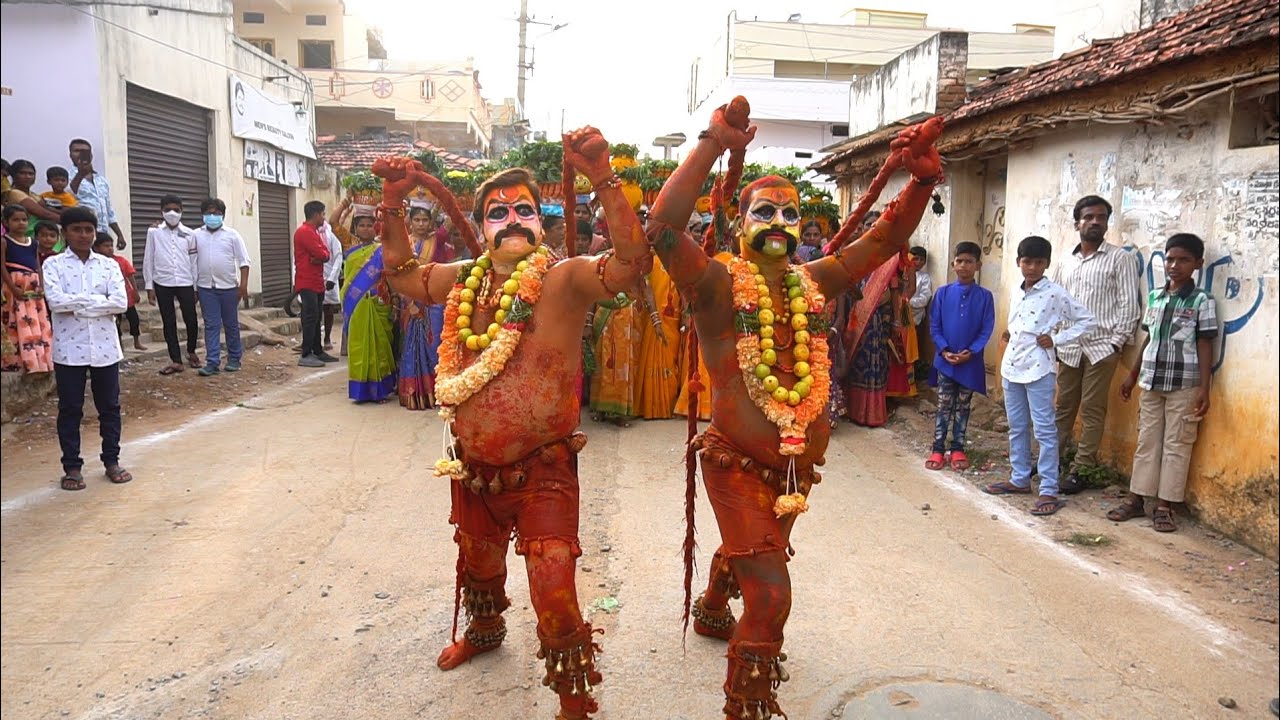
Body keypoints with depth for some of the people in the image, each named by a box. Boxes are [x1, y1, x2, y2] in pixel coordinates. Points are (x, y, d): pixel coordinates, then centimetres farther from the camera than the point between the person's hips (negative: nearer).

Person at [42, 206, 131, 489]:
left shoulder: (108, 265, 5)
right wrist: (97, 299, -11)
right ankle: (72, 466, 17)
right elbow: (55, 301, -15)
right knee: (70, 409, 7)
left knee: (109, 406, 9)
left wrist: (77, 303, -11)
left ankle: (111, 461, 22)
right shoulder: (53, 264, 1)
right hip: (69, 348, -1)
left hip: (105, 347, 2)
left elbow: (121, 302, -8)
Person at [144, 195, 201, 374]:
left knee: (191, 320, 2)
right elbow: (148, 260, 3)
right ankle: (176, 360, 12)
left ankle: (191, 351, 28)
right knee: (169, 323, 5)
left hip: (185, 283, 0)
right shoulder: (153, 232, 1)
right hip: (162, 284, 0)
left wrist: (197, 286, 5)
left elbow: (194, 262, 6)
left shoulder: (189, 234, 3)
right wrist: (149, 286, 0)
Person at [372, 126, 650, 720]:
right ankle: (484, 631, 61)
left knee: (555, 597, -7)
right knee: (478, 565, 30)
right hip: (473, 470, 7)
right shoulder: (464, 280, 3)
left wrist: (603, 179, -38)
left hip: (543, 473, -6)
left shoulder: (565, 280, -15)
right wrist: (392, 205, 4)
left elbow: (631, 261, -31)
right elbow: (401, 272, 17)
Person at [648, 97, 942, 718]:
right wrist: (713, 144, -30)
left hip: (795, 468, 7)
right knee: (770, 593, -13)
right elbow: (664, 227, -29)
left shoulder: (812, 283, 3)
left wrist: (921, 180, -7)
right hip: (739, 466, -7)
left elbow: (884, 239, 8)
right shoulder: (719, 283, -14)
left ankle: (711, 612, 62)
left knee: (746, 552, 30)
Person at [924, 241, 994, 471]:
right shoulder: (943, 292, -2)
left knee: (962, 406, 11)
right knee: (944, 406, 5)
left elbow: (987, 329, -4)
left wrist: (971, 352, -15)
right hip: (945, 360, 0)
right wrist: (944, 350, -12)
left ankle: (957, 448, 19)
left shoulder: (985, 296, -3)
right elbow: (934, 326, -1)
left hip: (971, 362, 0)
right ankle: (937, 449, 11)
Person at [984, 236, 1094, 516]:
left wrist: (1057, 339, -11)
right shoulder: (1015, 293, 11)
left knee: (1044, 430, -4)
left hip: (1038, 369, -7)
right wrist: (1009, 334, 6)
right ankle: (1020, 479, 26)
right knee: (1016, 427, 14)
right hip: (1012, 367, 7)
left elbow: (1086, 319, -5)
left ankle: (1049, 491, -1)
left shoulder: (1055, 294, -8)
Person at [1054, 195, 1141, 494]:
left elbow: (1129, 305, -5)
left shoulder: (1121, 258, -1)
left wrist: (1116, 343, -10)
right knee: (1064, 407, 11)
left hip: (1101, 347, -4)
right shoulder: (1066, 262, 13)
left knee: (1092, 411, 0)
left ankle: (1080, 470, 6)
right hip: (1068, 347, 4)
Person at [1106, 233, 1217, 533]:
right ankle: (1136, 499, 18)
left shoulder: (1202, 301, -5)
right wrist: (1133, 375, 17)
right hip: (1151, 382, 5)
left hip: (1184, 386, -5)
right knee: (1147, 442, 11)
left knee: (1176, 445, 3)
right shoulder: (1154, 297, 8)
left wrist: (1204, 388, -11)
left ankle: (1164, 507, 9)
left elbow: (1205, 346, -7)